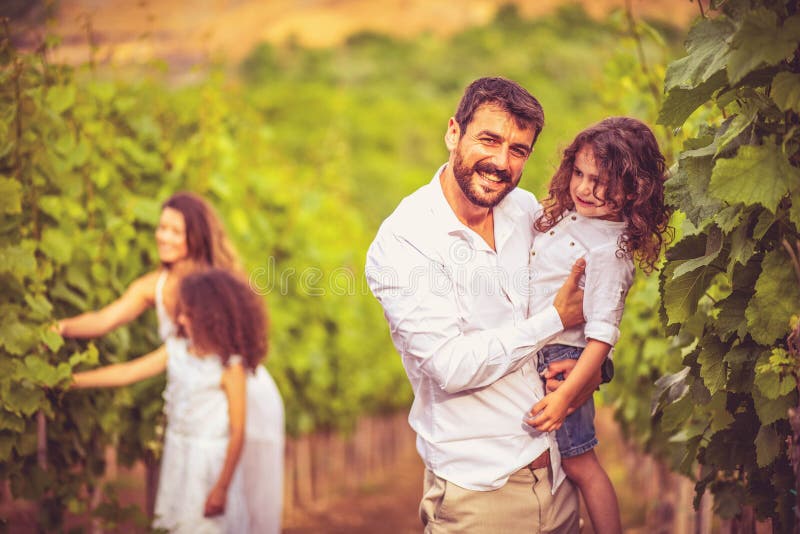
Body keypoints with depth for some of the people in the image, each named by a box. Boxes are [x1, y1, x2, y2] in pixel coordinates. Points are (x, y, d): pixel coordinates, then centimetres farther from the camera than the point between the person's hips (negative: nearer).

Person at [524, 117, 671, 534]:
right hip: (527, 354, 8)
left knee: (577, 463, 2)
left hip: (563, 360, -8)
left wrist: (564, 395, -30)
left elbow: (602, 336, -25)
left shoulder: (610, 251, -20)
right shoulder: (562, 216, 3)